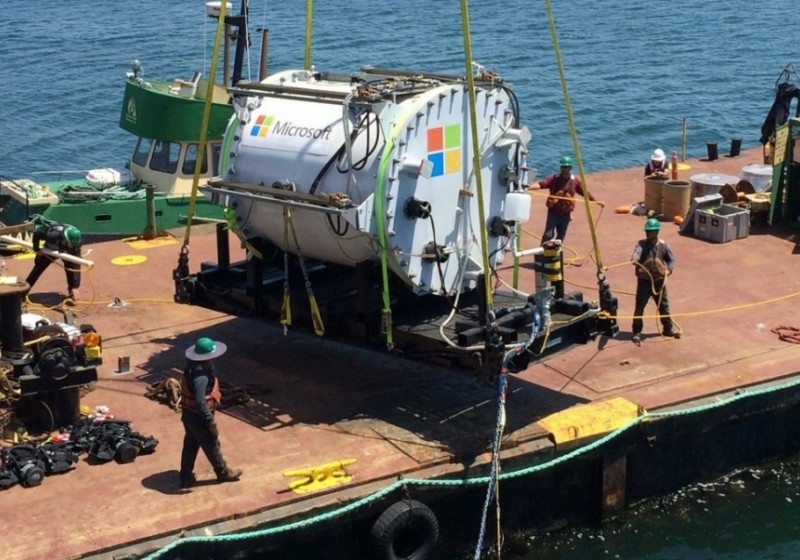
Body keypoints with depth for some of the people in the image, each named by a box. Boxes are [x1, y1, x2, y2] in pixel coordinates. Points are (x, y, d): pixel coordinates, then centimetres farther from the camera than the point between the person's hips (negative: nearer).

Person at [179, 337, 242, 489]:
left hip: (188, 414, 9)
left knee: (190, 446, 19)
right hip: (198, 417, -9)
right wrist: (210, 420, -25)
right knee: (211, 446, 12)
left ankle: (186, 477, 29)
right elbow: (200, 402, -33)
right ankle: (223, 472, 31)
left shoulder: (193, 367, 0)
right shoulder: (201, 376, -32)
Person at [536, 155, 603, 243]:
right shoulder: (554, 179, -7)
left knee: (561, 236, 13)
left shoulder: (575, 181, 2)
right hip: (553, 212, -3)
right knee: (548, 235, -9)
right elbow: (541, 184, -21)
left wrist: (597, 201, 17)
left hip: (565, 214, 3)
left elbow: (585, 192, 13)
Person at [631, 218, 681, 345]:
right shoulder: (642, 244, -9)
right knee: (640, 307, -1)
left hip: (659, 280, 2)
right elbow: (637, 252, -30)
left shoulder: (663, 245, -1)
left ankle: (668, 328, 33)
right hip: (644, 281, -2)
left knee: (664, 305, 15)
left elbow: (671, 260, 7)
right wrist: (634, 258, -54)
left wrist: (669, 269, -14)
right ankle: (637, 332, 8)